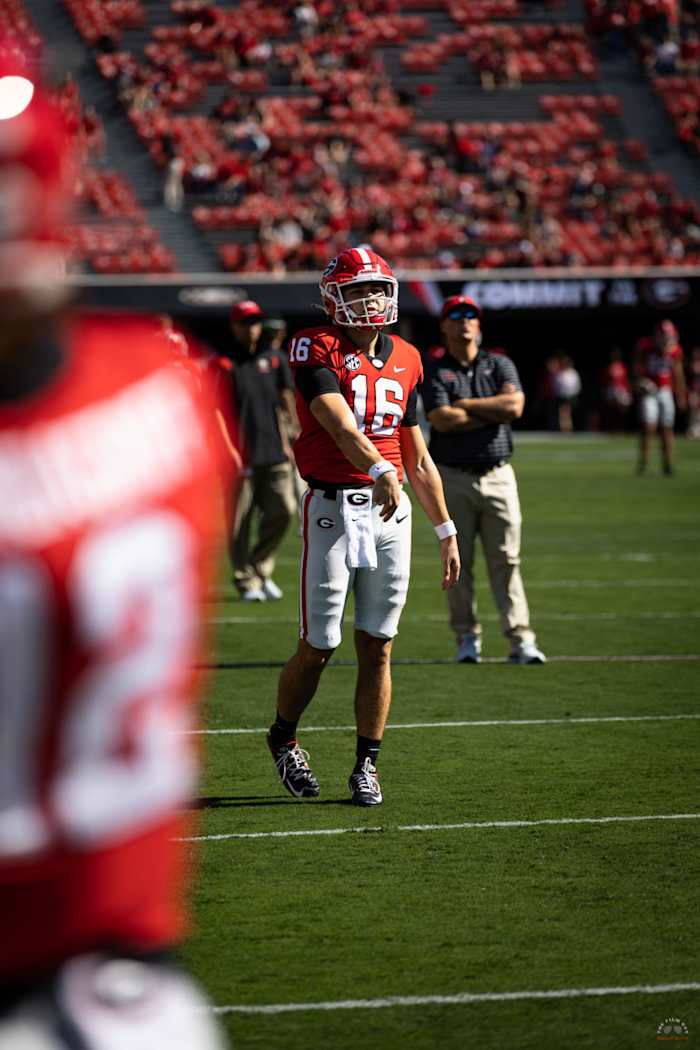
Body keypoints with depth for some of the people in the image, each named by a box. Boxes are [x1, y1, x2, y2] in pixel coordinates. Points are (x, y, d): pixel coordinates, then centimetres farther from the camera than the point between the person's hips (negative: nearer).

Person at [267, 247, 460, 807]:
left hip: (392, 511, 4)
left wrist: (446, 532, 18)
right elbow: (340, 424, -22)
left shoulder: (404, 360, 12)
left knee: (377, 648, 5)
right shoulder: (317, 348, -6)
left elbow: (417, 458, 17)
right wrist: (380, 471, -39)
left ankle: (367, 765, 14)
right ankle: (283, 737, 27)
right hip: (332, 508, -4)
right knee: (318, 648, 1)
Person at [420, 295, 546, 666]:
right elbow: (441, 420, -14)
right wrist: (492, 412, -6)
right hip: (453, 479, -1)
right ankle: (467, 639, 9)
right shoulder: (434, 372, 3)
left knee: (506, 561, -2)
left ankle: (520, 639, -5)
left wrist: (465, 405, -7)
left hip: (498, 476, 1)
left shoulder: (500, 365, 10)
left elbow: (514, 405, -8)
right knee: (457, 562, 1)